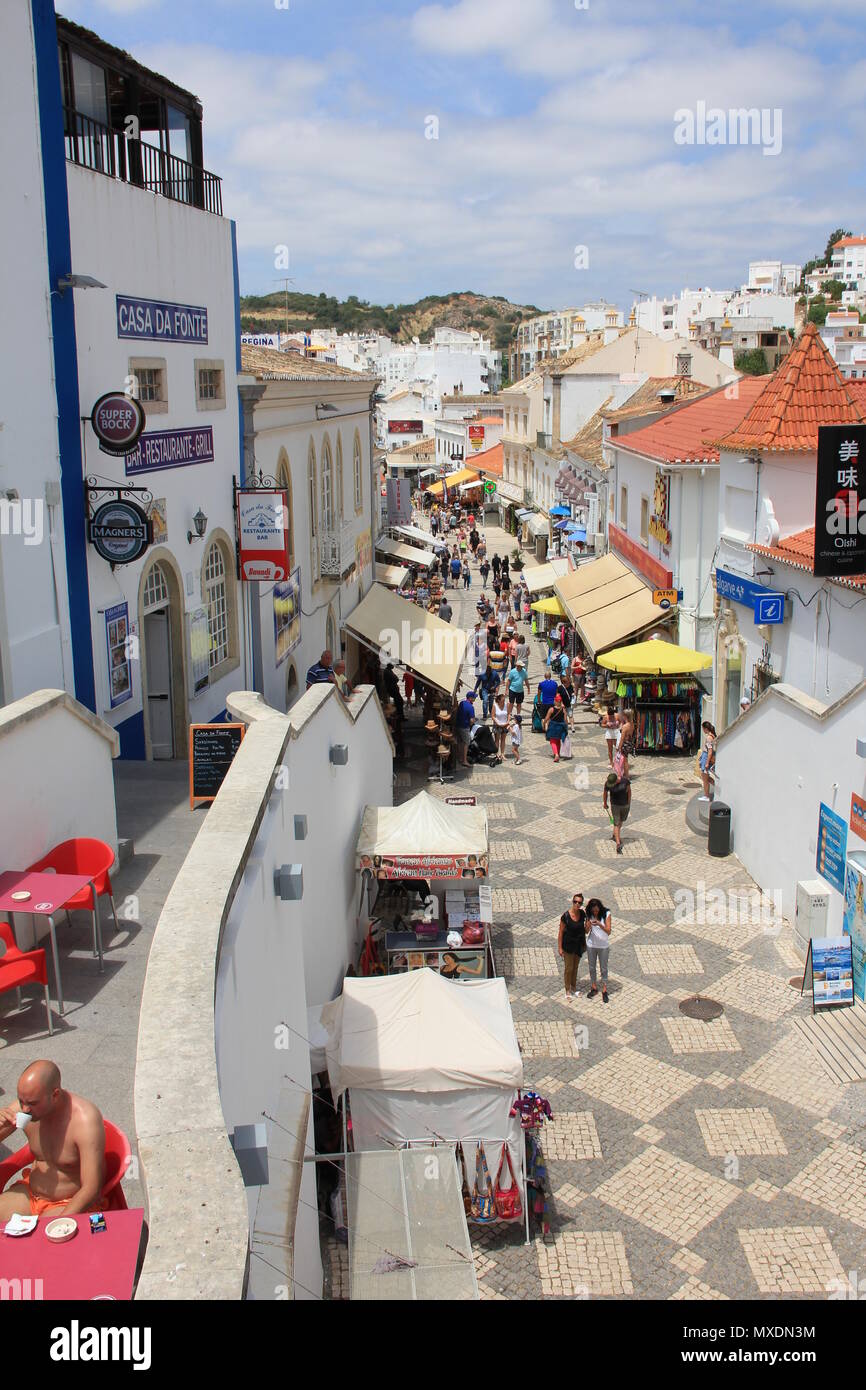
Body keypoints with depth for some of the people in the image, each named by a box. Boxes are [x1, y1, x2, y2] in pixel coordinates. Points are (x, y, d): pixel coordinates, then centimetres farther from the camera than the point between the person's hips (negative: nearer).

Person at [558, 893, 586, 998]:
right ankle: (567, 990, 15)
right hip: (568, 945, -5)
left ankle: (573, 987, 34)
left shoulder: (582, 914, -8)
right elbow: (561, 932, -15)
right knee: (569, 968, 1)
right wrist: (560, 948, -13)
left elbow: (583, 929, 6)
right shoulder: (566, 915, -22)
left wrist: (584, 944, 10)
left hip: (578, 945, 5)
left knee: (575, 967, 18)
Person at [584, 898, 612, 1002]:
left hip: (603, 946, -2)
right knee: (592, 967, 15)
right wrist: (588, 925, -28)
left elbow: (608, 932, -21)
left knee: (604, 968, 9)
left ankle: (604, 990, 22)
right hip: (591, 945, 2)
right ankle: (594, 988, 32)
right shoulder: (589, 915, -9)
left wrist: (599, 924, -38)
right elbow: (586, 931, -6)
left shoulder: (606, 914, -17)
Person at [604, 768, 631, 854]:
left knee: (620, 821, 22)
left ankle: (615, 835, 46)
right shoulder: (607, 784, -21)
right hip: (615, 805, -2)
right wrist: (605, 804, 9)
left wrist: (629, 804, -3)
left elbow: (629, 791, -8)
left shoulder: (625, 780, -22)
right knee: (616, 824, -7)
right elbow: (605, 793, -4)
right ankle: (618, 844, -8)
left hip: (625, 805, 2)